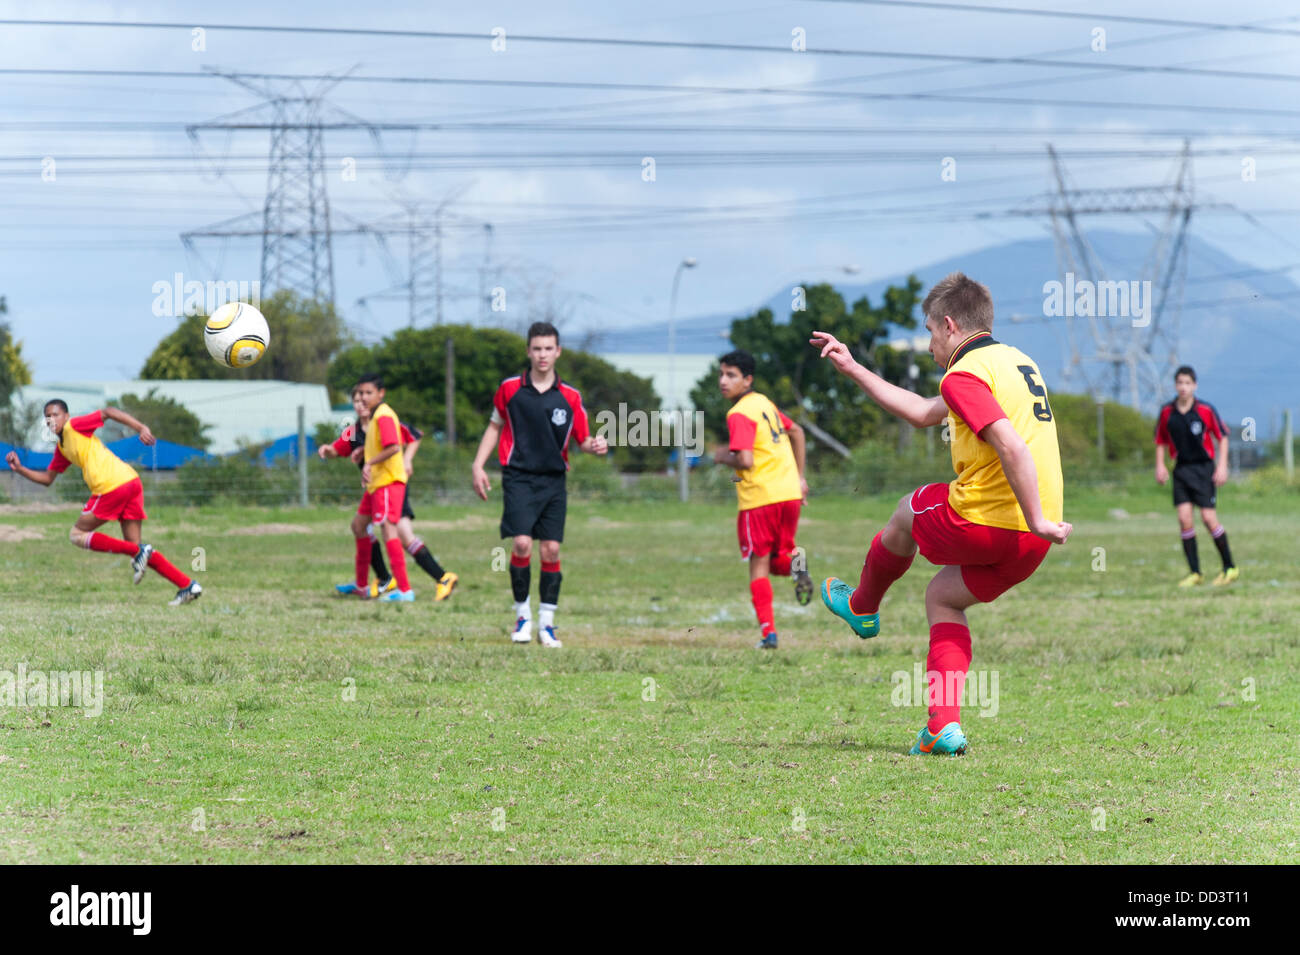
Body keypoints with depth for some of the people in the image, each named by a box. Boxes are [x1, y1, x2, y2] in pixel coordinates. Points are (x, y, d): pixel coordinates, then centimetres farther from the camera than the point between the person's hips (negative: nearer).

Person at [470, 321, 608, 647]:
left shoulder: (570, 397, 2)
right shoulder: (510, 389, 1)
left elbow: (582, 439, 7)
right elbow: (495, 426, 13)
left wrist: (595, 445, -16)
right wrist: (478, 465, 6)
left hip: (554, 480, 2)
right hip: (519, 477, -2)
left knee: (551, 550, -2)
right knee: (522, 544, -14)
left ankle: (547, 621, 9)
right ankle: (522, 615, 3)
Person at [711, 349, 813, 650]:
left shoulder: (739, 415, -12)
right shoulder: (764, 403, 15)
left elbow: (745, 460, -22)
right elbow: (796, 432, 27)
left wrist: (723, 457, -1)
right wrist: (799, 477, 29)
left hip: (759, 497, -7)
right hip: (790, 493, 7)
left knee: (759, 565, 2)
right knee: (777, 560, 18)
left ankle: (768, 633, -7)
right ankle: (793, 560, -18)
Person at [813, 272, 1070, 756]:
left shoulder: (964, 375, -11)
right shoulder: (1014, 361, 20)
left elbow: (1013, 449, -27)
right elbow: (924, 413, 30)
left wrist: (1037, 520, -27)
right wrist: (853, 369, 34)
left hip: (984, 523, -8)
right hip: (1030, 541, 8)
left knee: (908, 512, 23)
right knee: (942, 596, 23)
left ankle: (862, 608, 49)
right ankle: (944, 726, 9)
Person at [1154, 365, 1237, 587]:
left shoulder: (1205, 410, -9)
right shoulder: (1167, 412, 0)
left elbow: (1222, 437, 0)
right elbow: (1160, 441, 13)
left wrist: (1222, 466, -7)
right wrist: (1160, 465, 1)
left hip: (1204, 468, -3)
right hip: (1181, 469, 3)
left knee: (1208, 517, -10)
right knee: (1184, 518, -6)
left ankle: (1230, 567, 5)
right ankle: (1195, 573, 2)